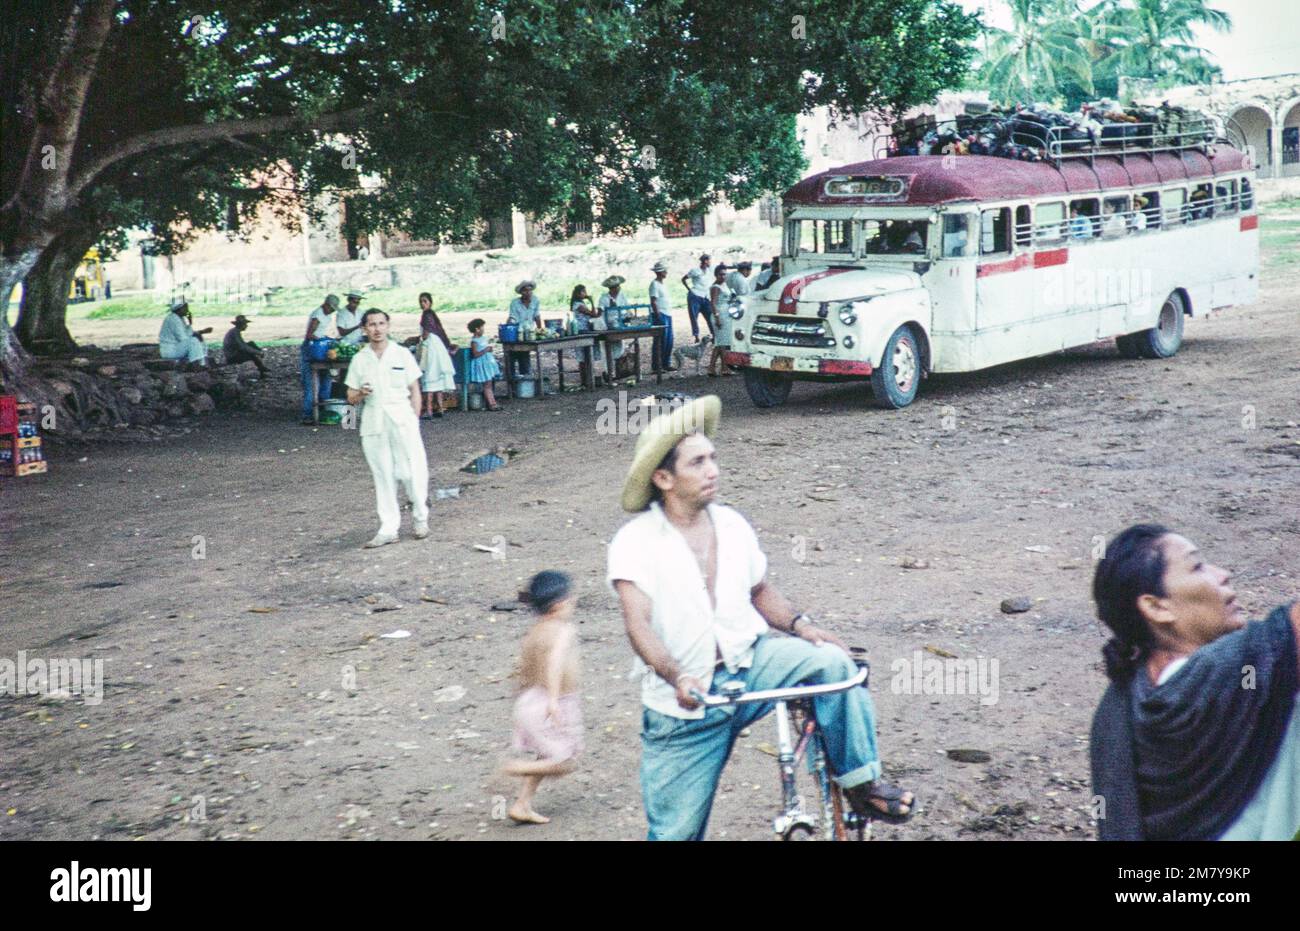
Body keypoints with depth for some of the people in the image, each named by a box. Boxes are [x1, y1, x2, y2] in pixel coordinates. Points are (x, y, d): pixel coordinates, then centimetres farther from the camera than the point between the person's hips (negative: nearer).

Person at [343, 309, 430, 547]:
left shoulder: (402, 354, 3)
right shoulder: (359, 359, 8)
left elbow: (415, 391, 5)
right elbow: (351, 397, 11)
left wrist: (414, 420, -3)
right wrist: (361, 394, -11)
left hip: (402, 420, -2)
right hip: (373, 423, 2)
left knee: (410, 472, -5)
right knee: (383, 476, 4)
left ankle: (421, 519, 15)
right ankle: (388, 529, 8)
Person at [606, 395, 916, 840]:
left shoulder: (731, 524, 5)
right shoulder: (635, 541, -11)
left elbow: (761, 592, 16)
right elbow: (639, 625, -20)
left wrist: (801, 625, -3)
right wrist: (677, 676, -37)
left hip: (748, 664, 3)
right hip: (685, 704, -3)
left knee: (831, 661, -23)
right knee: (676, 829, 1)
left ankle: (860, 785, -13)